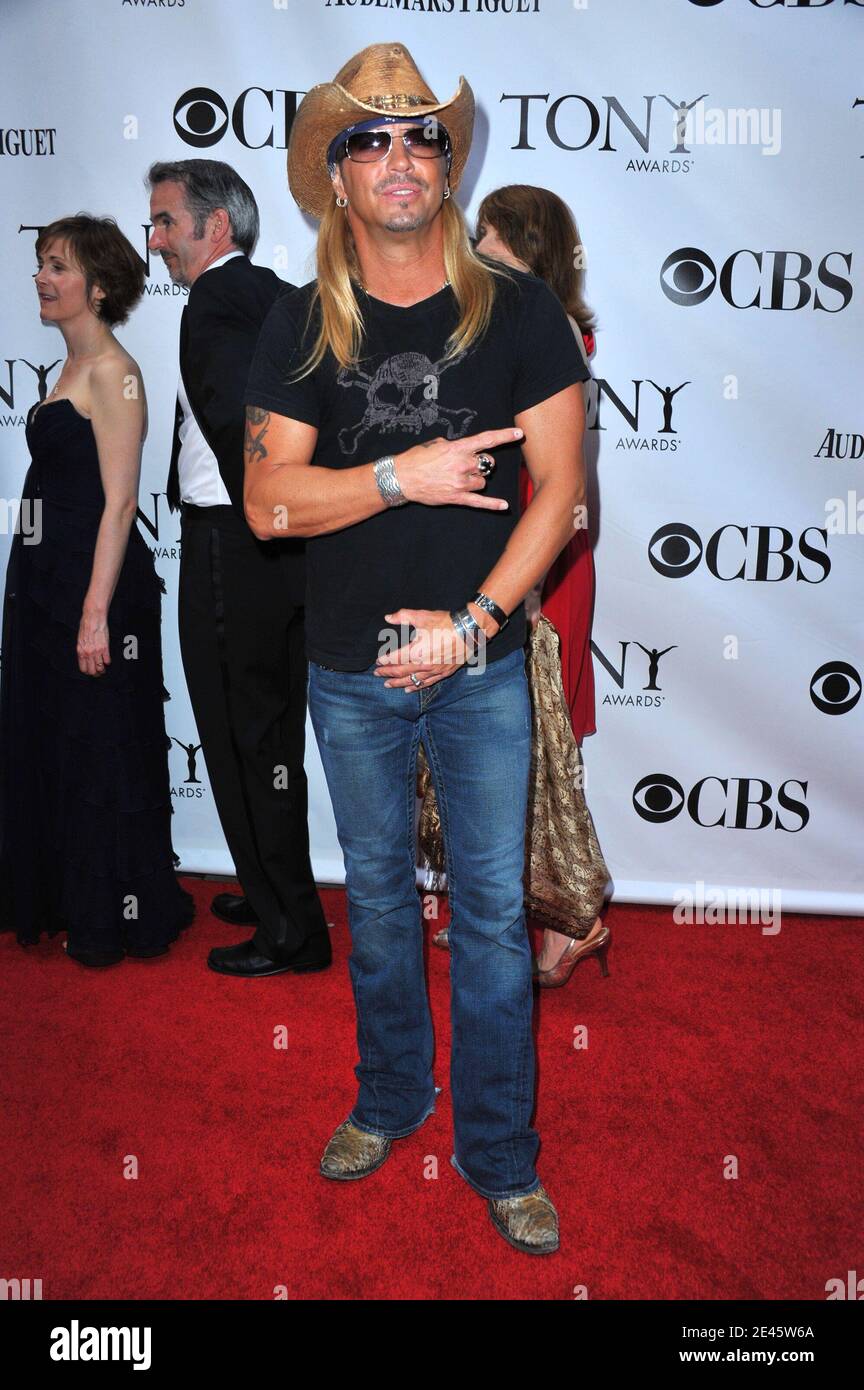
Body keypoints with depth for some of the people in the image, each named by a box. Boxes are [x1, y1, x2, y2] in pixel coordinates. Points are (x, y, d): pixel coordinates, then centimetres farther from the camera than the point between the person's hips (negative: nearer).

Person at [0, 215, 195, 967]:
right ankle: (65, 902, 32)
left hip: (94, 582, -9)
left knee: (103, 751, 1)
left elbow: (119, 500, -18)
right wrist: (61, 596, 13)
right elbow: (62, 483, 14)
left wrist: (96, 610, -21)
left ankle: (118, 918, 17)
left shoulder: (111, 371, -12)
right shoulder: (73, 367, 14)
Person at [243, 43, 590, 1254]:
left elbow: (558, 486, -7)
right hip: (350, 672, 2)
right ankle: (392, 1099, 38)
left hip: (481, 666, -1)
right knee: (376, 895, 16)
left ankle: (501, 1155, 23)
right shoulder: (301, 326, 0)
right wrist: (404, 478, -19)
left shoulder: (518, 311, -3)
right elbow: (269, 502, -7)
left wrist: (472, 621, -15)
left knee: (494, 910, 5)